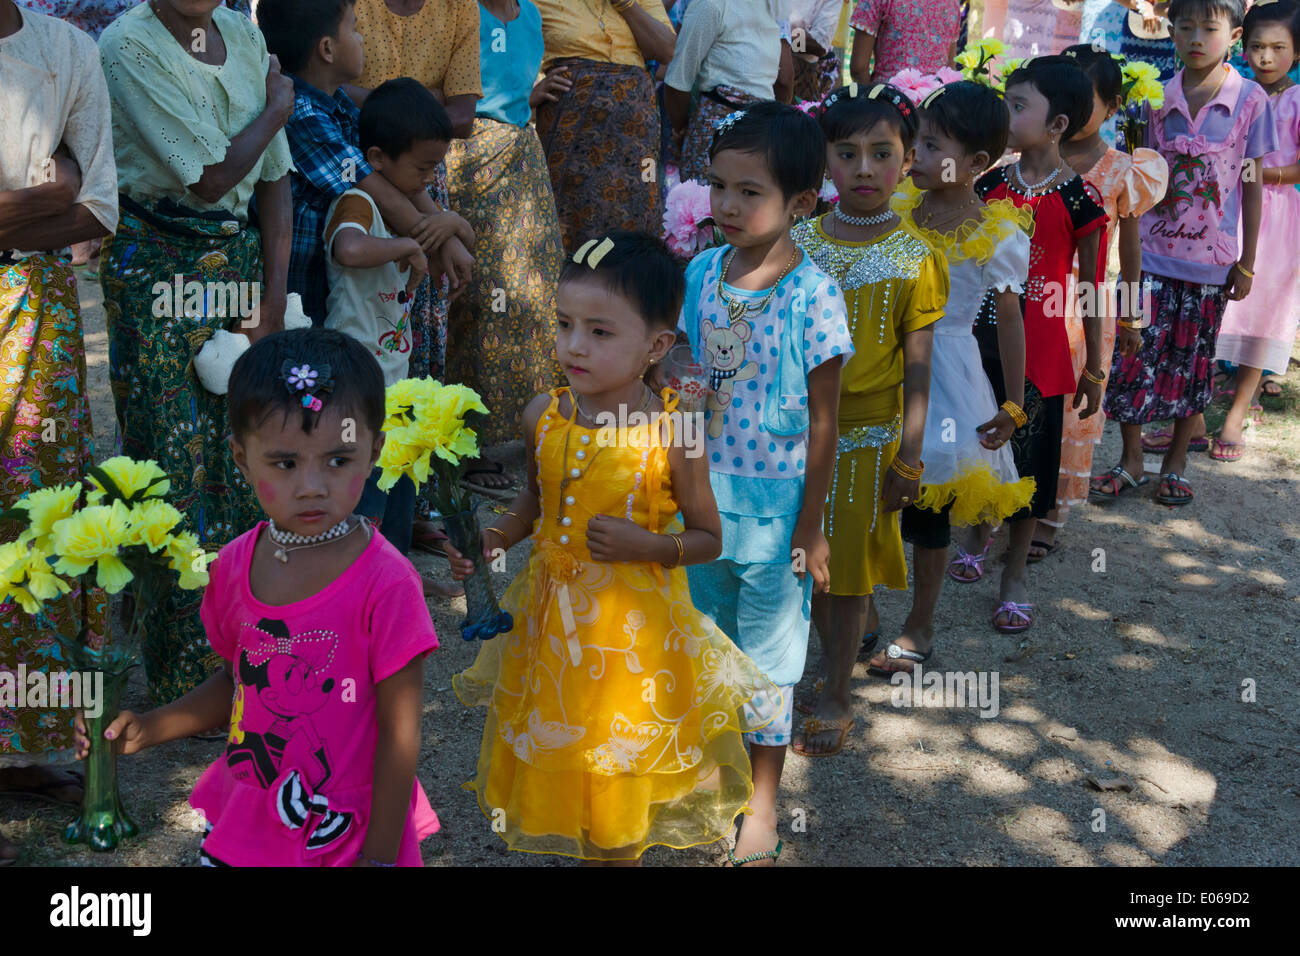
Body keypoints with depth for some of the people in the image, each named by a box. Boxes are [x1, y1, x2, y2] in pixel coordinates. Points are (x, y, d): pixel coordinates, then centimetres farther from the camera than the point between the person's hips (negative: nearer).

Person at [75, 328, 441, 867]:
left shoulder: (386, 584, -21)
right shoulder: (235, 565, -5)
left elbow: (399, 733, -16)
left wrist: (380, 856, -13)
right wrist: (147, 730, 2)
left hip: (343, 835, -5)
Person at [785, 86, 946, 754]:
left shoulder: (915, 258, -8)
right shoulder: (797, 243, 0)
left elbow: (918, 366, -6)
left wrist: (910, 456, -7)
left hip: (869, 434, -3)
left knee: (848, 563, 5)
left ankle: (835, 699, 19)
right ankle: (861, 630, 36)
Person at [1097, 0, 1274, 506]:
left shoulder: (1250, 99, -5)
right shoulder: (1158, 99, 0)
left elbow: (1253, 185, -2)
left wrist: (1246, 262, -2)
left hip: (1211, 258, -1)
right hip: (1154, 252, 1)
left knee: (1192, 360, 9)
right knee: (1134, 354, -1)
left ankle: (1175, 463, 23)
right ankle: (1131, 457, 16)